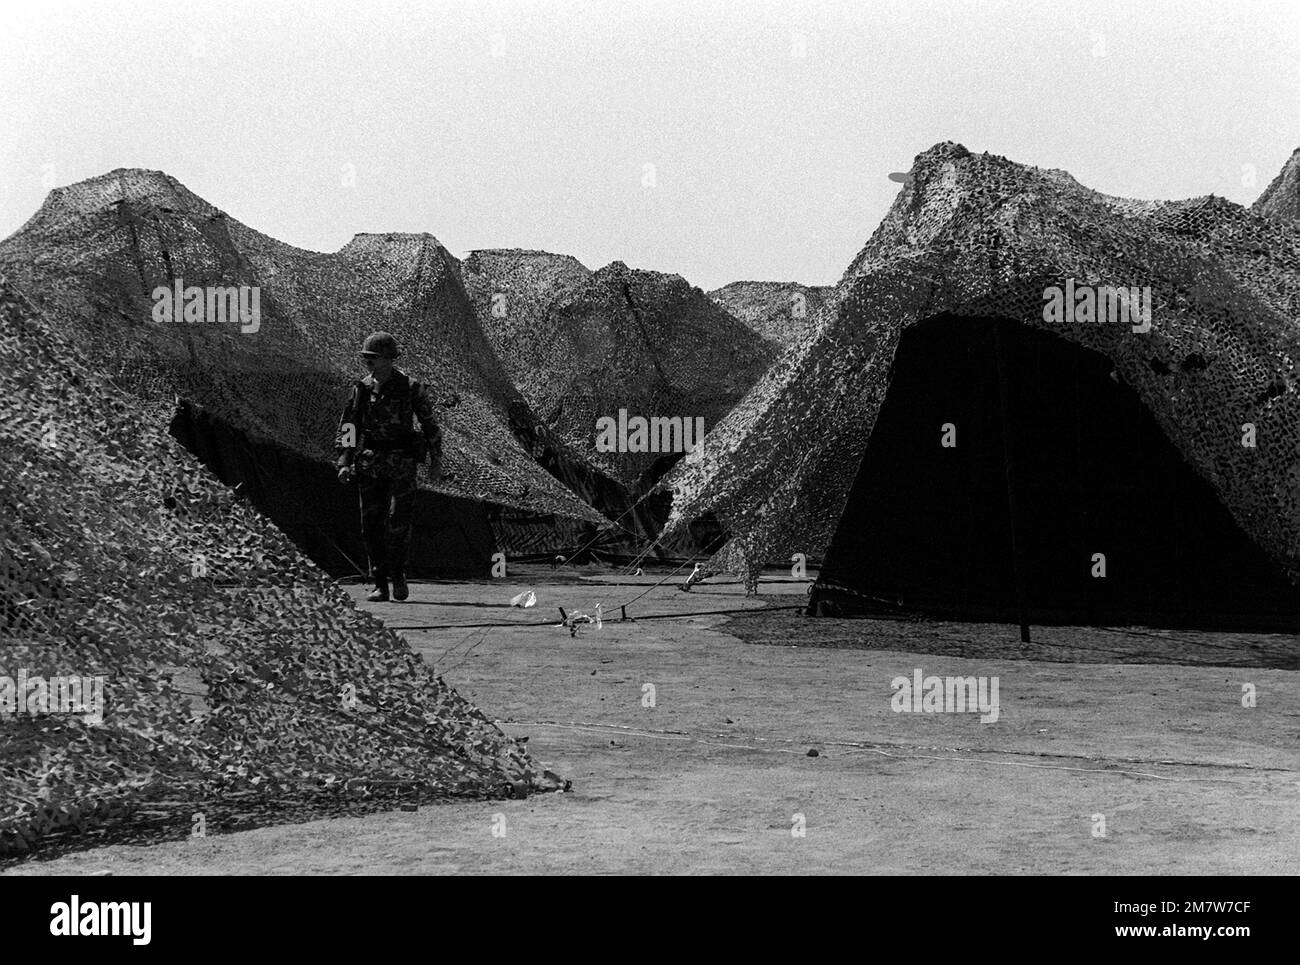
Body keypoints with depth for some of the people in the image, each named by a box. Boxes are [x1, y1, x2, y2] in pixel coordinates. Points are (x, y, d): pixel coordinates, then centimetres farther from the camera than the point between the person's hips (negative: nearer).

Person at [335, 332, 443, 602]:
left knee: (398, 522, -13)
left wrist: (437, 459, 10)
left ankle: (397, 575, 7)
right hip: (370, 465, 3)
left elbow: (429, 423, 6)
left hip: (402, 465, -3)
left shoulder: (410, 388, -3)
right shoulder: (362, 389, 5)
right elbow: (348, 427, 5)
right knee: (372, 526, 2)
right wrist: (344, 462, -5)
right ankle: (380, 585, 9)